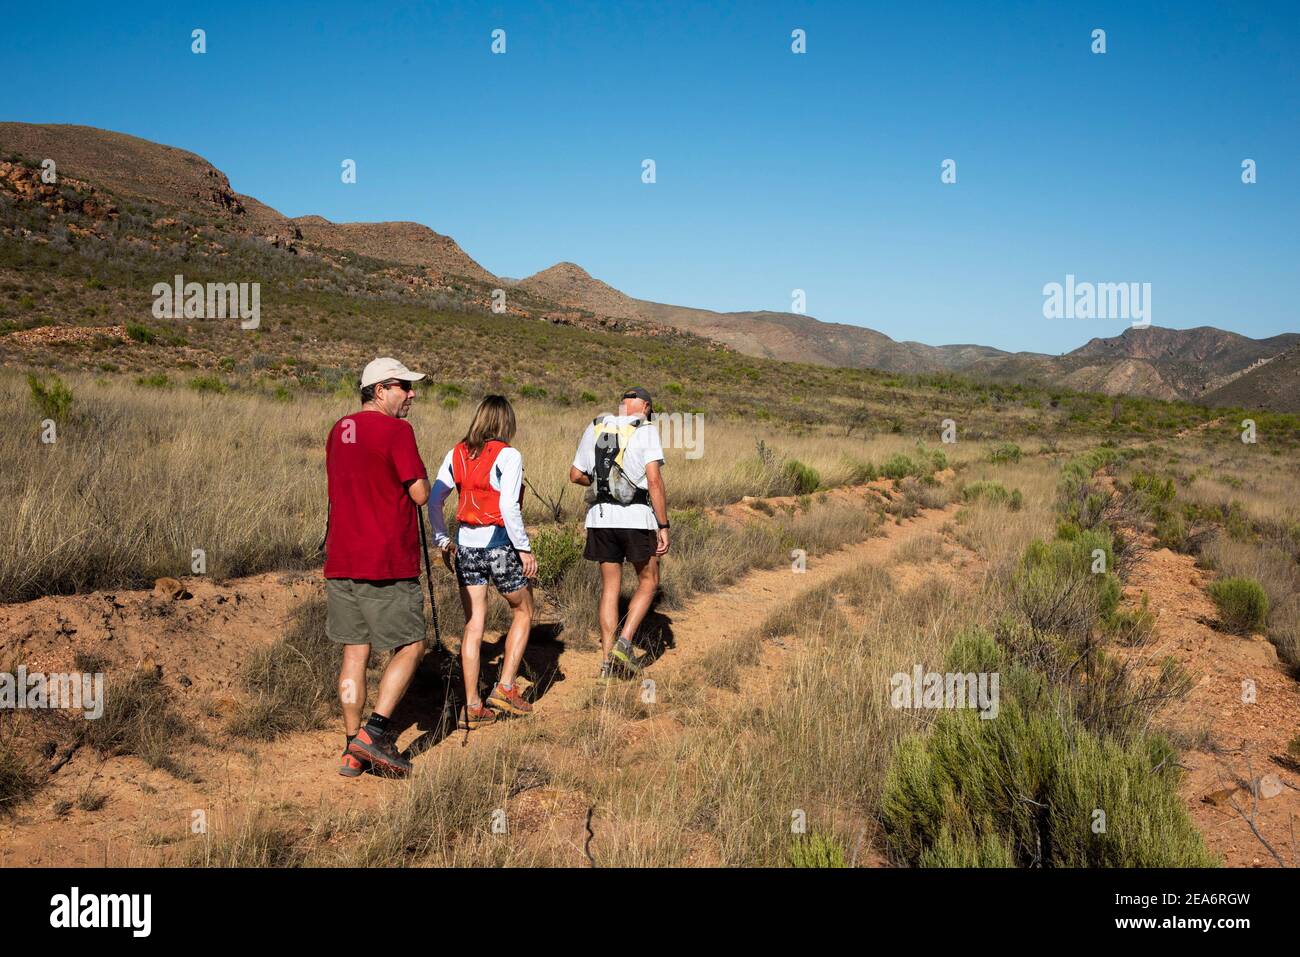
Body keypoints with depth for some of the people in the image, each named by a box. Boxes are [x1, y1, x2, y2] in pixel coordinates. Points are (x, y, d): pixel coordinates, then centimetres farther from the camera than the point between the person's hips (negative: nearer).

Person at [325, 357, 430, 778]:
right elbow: (420, 494, -11)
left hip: (340, 562, 7)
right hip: (387, 564, -7)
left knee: (355, 652, 11)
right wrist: (416, 472, 8)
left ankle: (354, 750, 14)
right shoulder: (396, 431, -11)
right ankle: (375, 731, -3)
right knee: (410, 647, 6)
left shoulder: (338, 430, 14)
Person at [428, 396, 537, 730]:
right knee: (522, 613, 18)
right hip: (500, 544, -5)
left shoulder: (457, 454, 5)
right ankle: (505, 687, 13)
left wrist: (442, 541, 14)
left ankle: (472, 707, 11)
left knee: (473, 625, 10)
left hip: (465, 545, 5)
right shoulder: (507, 456, -11)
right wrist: (524, 549, -11)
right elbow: (508, 508, -19)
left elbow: (434, 500, 5)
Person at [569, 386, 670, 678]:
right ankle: (624, 643, -1)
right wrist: (663, 526, -11)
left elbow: (576, 475, 14)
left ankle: (608, 661, 12)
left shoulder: (594, 429, 9)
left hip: (600, 517, 4)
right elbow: (655, 481, -14)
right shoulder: (646, 431, -6)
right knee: (648, 581, 15)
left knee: (610, 588, 12)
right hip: (637, 518, -4)